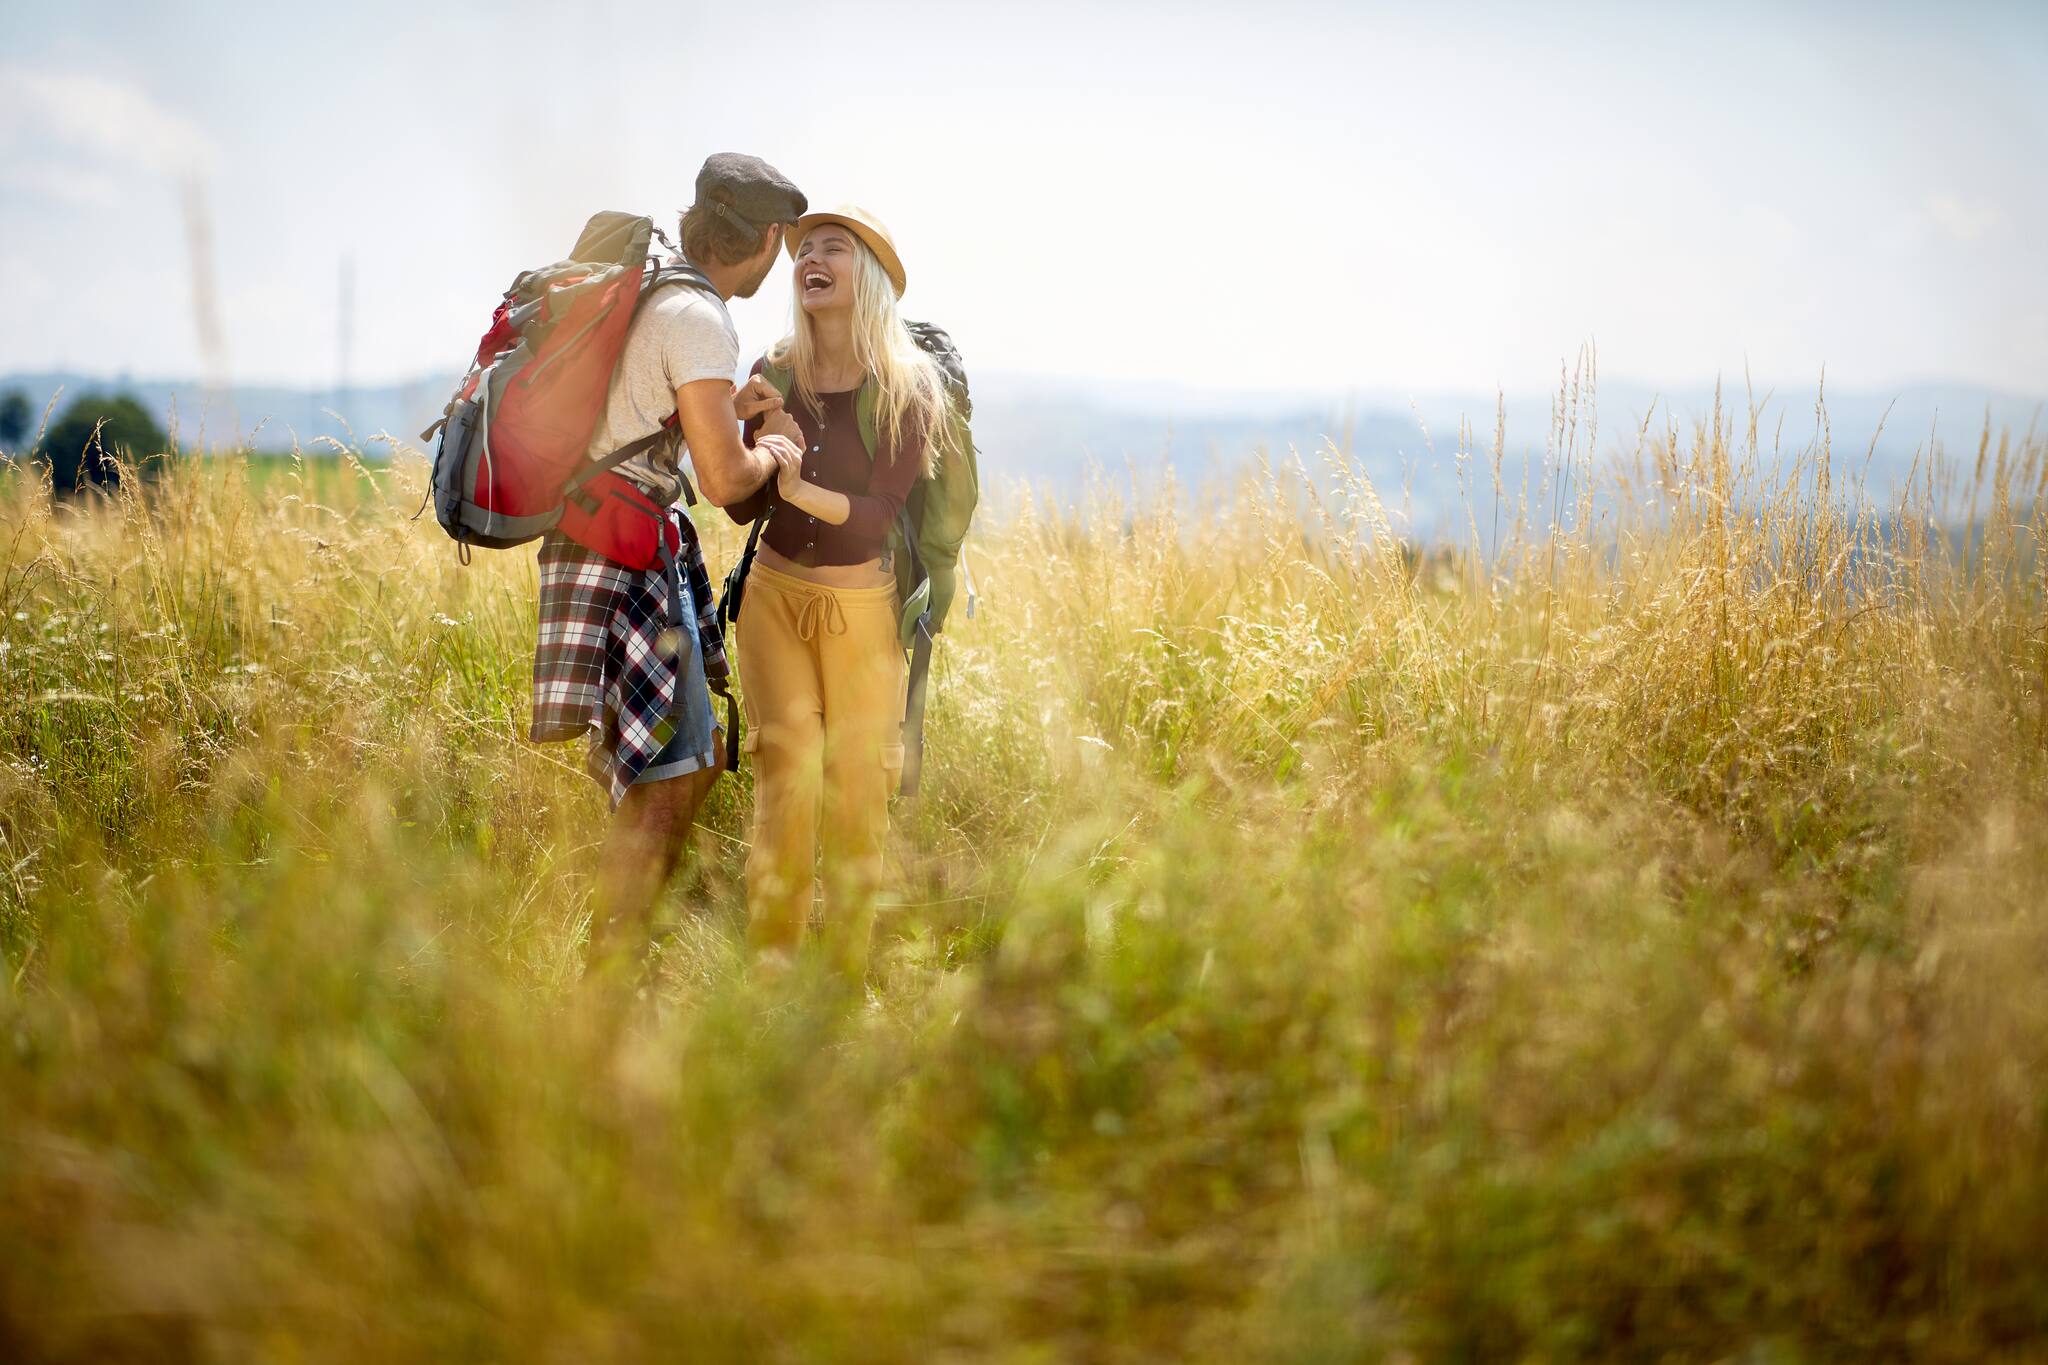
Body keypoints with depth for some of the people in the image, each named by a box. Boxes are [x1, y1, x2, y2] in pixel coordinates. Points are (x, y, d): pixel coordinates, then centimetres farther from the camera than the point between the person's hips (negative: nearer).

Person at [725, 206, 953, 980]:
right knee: (787, 778, -7)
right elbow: (741, 507, 0)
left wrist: (802, 489, -29)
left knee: (857, 787, 1)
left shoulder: (908, 388, -6)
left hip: (862, 608, -1)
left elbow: (879, 512, -13)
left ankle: (848, 979, 13)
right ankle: (768, 968, 0)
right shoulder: (774, 374, 1)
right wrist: (767, 446, -18)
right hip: (776, 596, 1)